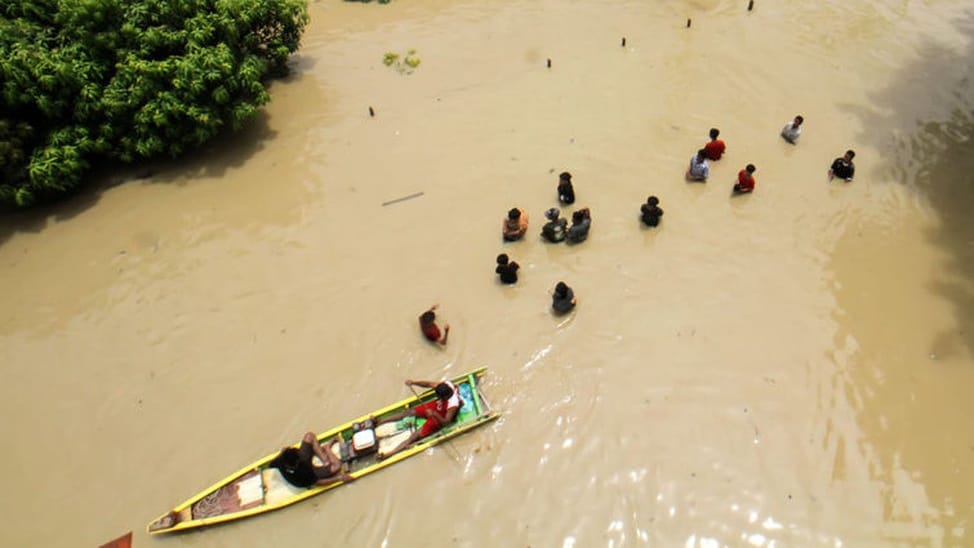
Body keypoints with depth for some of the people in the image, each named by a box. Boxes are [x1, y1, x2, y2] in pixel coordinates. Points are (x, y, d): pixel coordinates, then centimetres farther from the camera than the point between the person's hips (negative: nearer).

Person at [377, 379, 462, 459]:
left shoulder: (453, 405, -40)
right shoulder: (447, 385, -25)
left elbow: (446, 422, -34)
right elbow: (428, 384, -15)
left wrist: (434, 414, -50)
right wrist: (413, 382, -29)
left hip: (439, 418, -6)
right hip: (435, 406, 7)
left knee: (416, 436, -9)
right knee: (408, 412, 4)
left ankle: (390, 453, -8)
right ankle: (378, 423, 15)